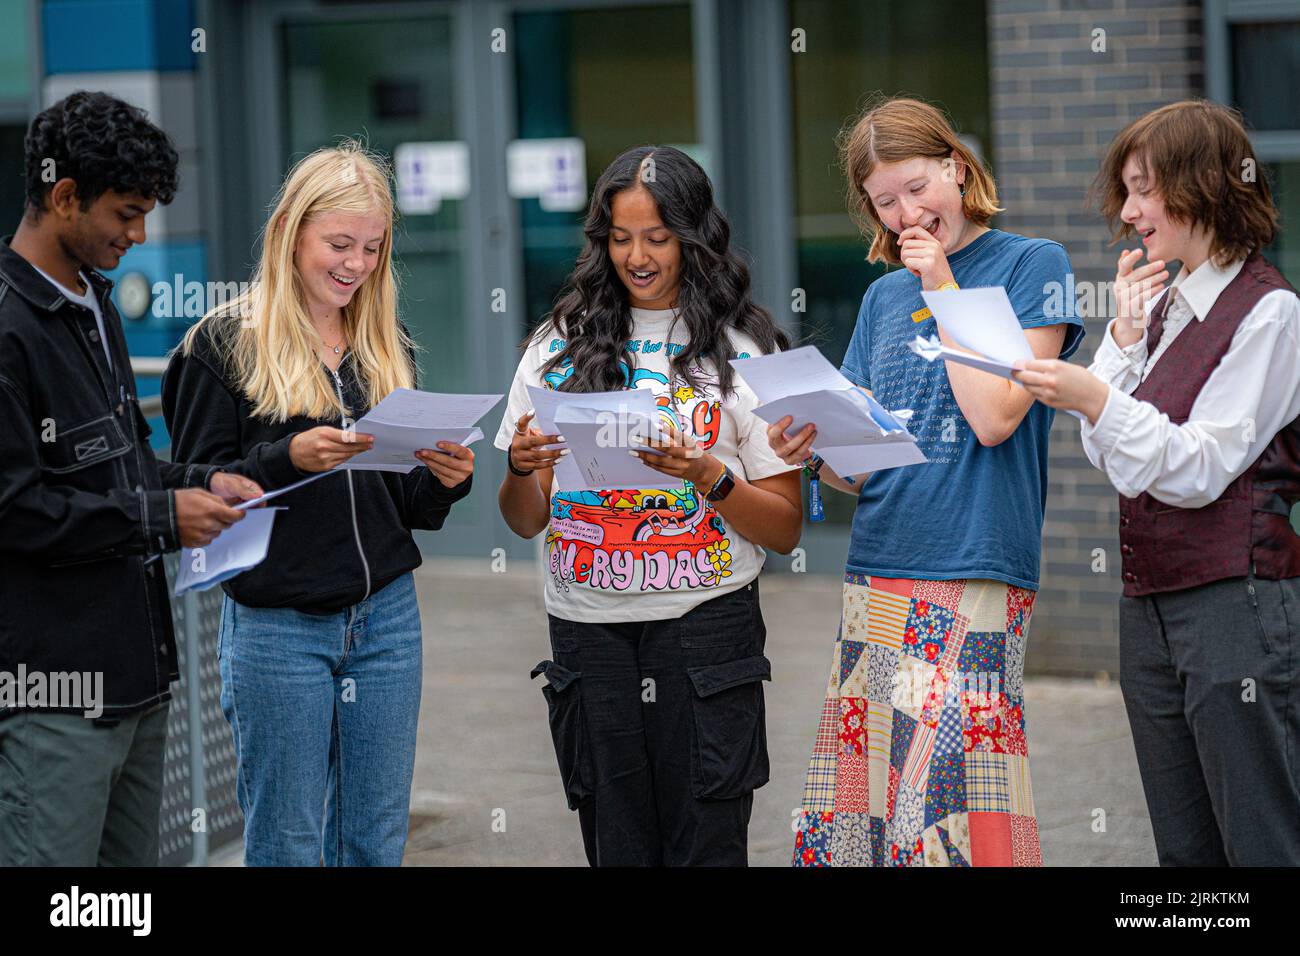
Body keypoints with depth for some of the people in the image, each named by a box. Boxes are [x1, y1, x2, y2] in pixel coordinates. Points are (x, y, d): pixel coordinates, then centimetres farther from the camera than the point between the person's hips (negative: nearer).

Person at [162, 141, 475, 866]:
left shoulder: (388, 346, 12)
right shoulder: (226, 345, -4)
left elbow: (407, 507, 15)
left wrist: (445, 479, -6)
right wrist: (290, 458, -23)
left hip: (386, 617, 5)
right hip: (277, 626, -5)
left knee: (380, 841, 9)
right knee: (287, 846, 2)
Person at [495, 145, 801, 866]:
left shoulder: (743, 352, 2)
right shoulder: (561, 346, 9)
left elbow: (785, 530, 0)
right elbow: (526, 522, 12)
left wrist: (709, 477, -17)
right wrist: (521, 470, -9)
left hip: (705, 625, -2)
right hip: (589, 635, 2)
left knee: (705, 847, -2)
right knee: (617, 848, 6)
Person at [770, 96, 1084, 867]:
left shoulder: (1032, 266, 2)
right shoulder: (884, 297, 18)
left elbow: (995, 417, -9)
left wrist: (944, 290, -4)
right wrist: (812, 453, -4)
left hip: (975, 585, -6)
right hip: (876, 585, 6)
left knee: (951, 821, -13)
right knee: (849, 824, 1)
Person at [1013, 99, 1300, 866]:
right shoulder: (1164, 306, 15)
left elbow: (1200, 469, -15)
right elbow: (1109, 456, 12)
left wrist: (1096, 400, -25)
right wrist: (1124, 333, 5)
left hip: (1239, 602, -8)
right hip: (1152, 609, 8)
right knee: (1185, 852, 11)